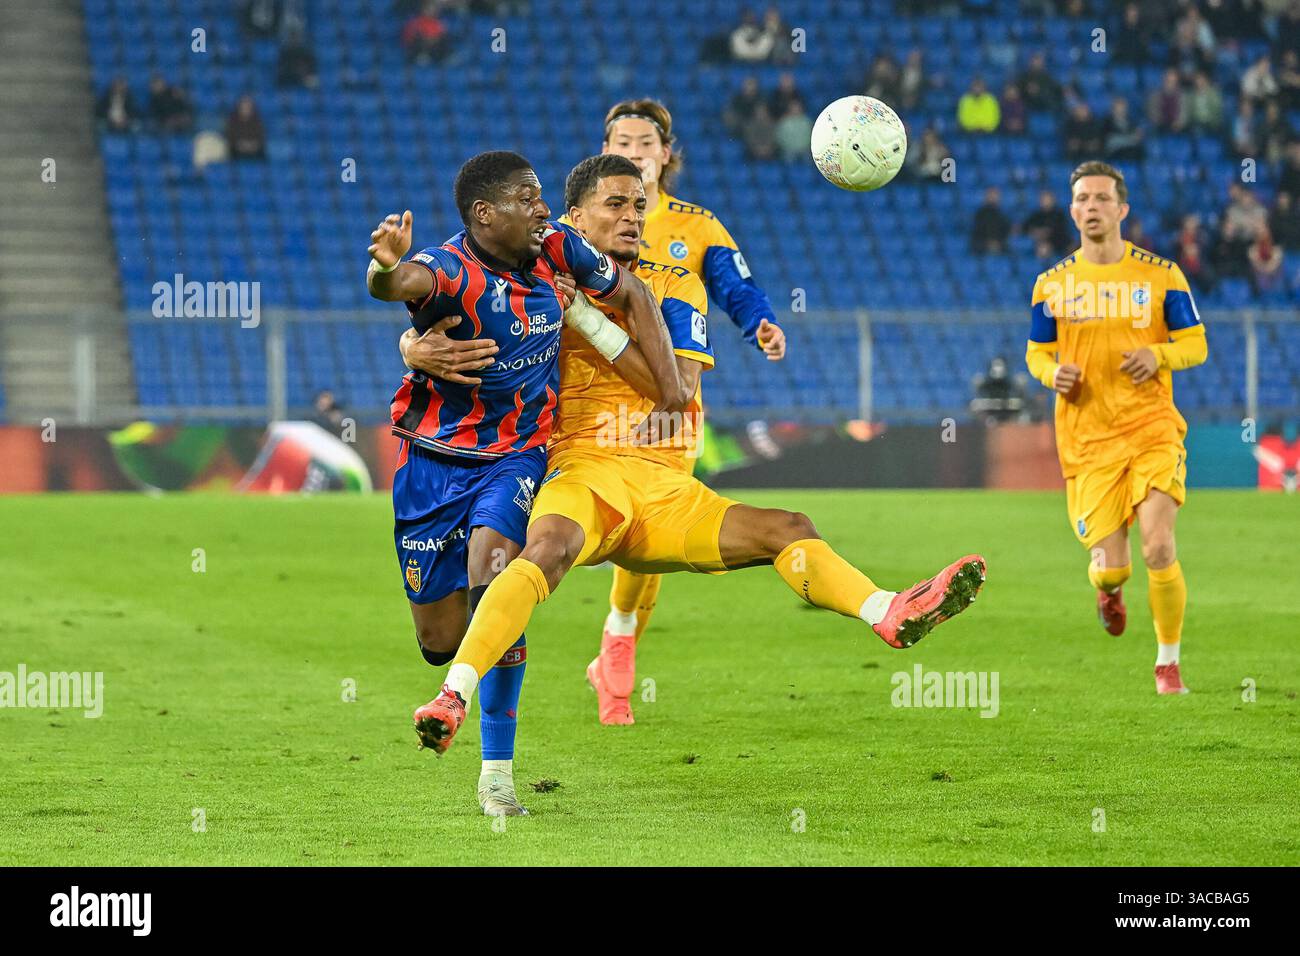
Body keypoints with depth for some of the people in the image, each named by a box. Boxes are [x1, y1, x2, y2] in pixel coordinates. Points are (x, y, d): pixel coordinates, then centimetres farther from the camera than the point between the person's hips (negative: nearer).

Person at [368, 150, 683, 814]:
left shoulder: (555, 250, -6)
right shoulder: (449, 269, -21)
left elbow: (632, 296, 11)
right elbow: (396, 285, -45)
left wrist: (670, 386, 6)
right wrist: (386, 267, -68)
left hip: (516, 458, 1)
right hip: (436, 458, -1)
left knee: (491, 550, -30)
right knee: (439, 642, 1)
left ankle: (497, 771, -24)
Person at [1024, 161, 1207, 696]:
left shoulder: (1161, 275, 2)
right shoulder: (1052, 284, 6)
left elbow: (1195, 345, 6)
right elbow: (1036, 352, 16)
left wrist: (1158, 355, -15)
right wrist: (1053, 374, -8)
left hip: (1152, 430, -1)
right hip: (1087, 441, 1)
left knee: (1158, 549, -16)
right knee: (1110, 566, -6)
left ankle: (1168, 663, 5)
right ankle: (1108, 590, 35)